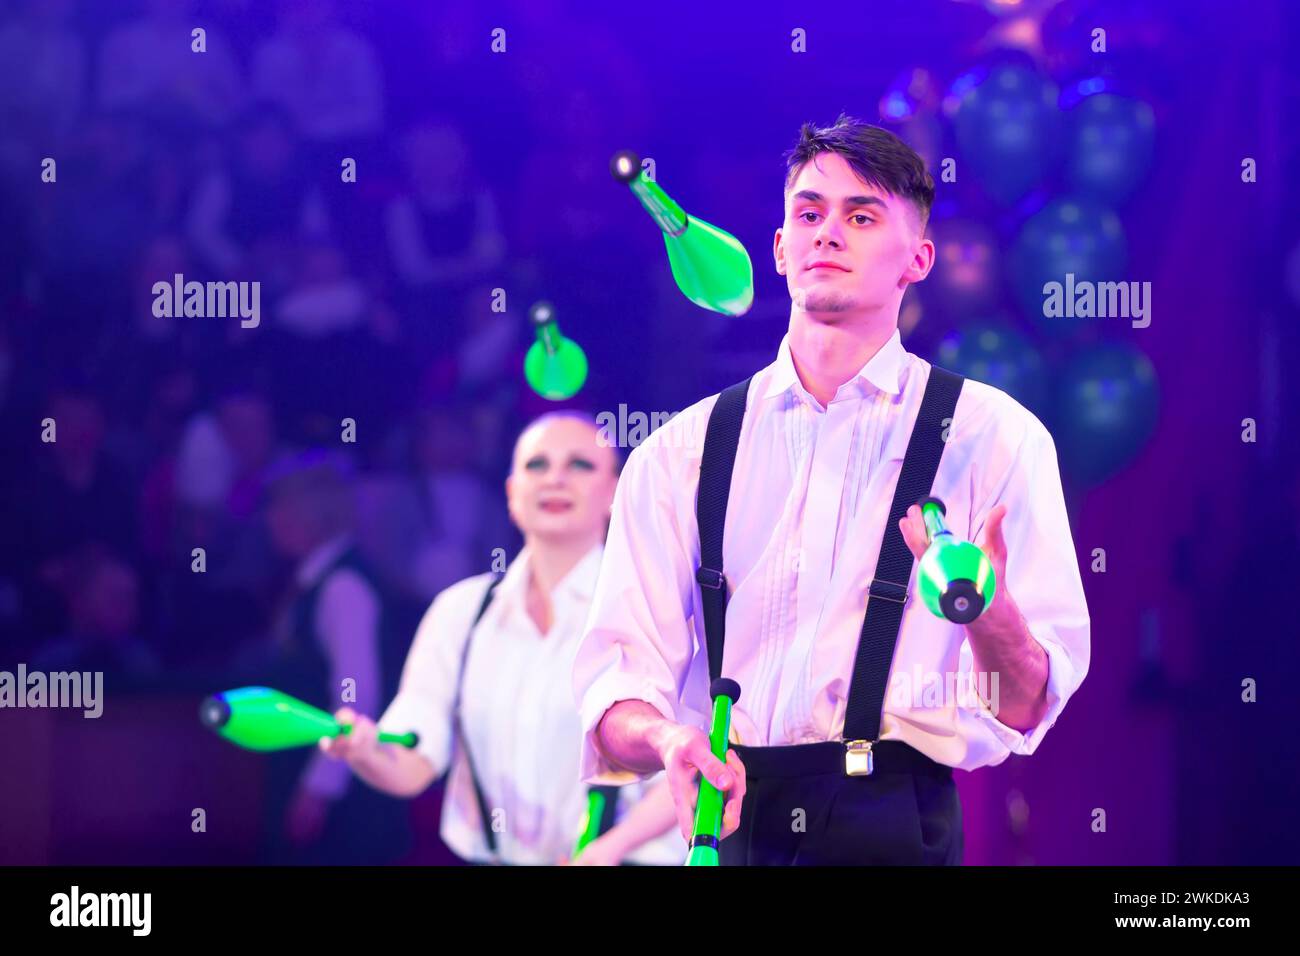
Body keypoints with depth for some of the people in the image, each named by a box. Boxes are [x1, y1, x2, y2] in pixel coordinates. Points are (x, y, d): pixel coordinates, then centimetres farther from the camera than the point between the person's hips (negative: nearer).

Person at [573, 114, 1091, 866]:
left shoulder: (994, 436, 2)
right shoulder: (681, 454, 9)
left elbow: (1028, 711, -4)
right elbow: (615, 688, 2)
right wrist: (668, 739, -20)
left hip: (894, 825, -1)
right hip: (728, 829, 1)